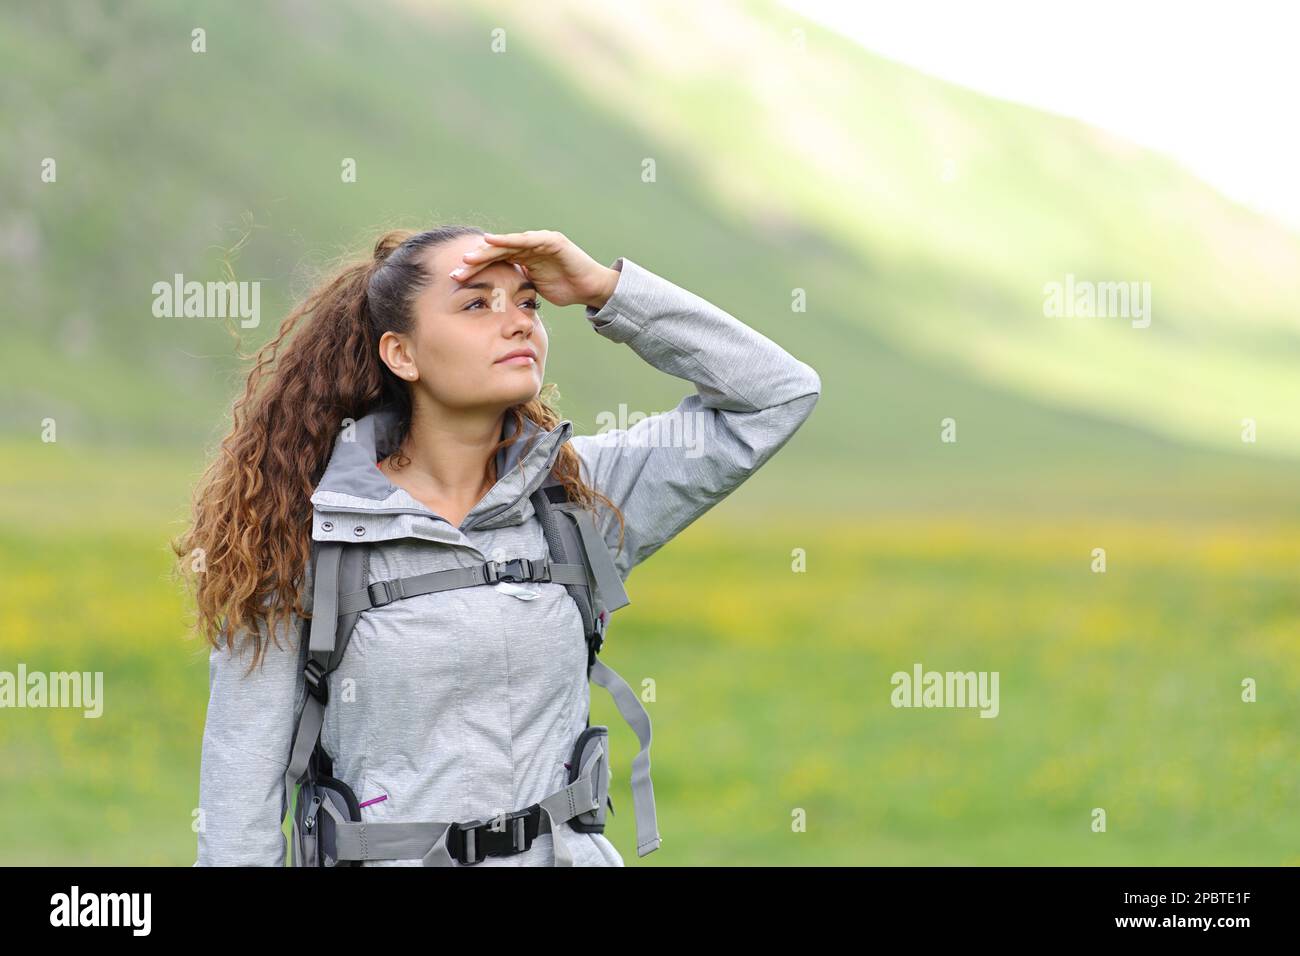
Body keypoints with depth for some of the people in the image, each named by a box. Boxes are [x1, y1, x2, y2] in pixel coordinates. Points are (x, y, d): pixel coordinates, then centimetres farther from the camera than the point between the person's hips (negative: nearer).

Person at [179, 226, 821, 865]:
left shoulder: (581, 495, 1)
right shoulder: (301, 533, -8)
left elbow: (779, 395, 0)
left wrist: (605, 289, -6)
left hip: (566, 849, 3)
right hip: (384, 856, -3)